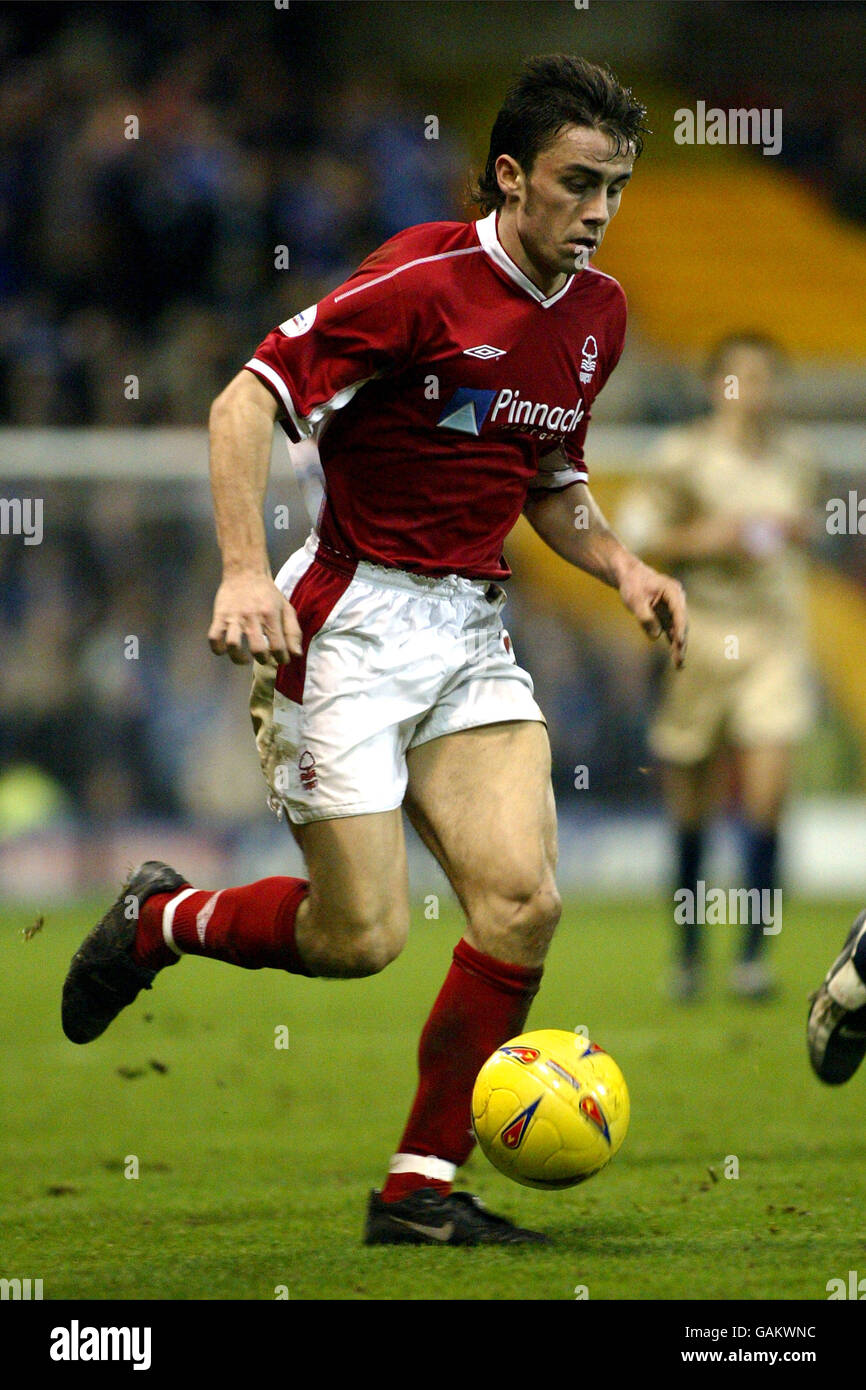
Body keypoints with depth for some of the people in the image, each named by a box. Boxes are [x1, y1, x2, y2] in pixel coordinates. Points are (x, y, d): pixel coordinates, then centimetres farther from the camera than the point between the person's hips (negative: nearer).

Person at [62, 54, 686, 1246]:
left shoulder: (597, 314, 8)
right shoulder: (423, 280, -16)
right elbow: (245, 404, -18)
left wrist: (623, 566, 3)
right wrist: (245, 570, -31)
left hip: (472, 635, 6)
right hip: (351, 624, -6)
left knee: (523, 899, -11)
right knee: (363, 936, -8)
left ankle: (422, 1188, 0)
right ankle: (158, 920, 23)